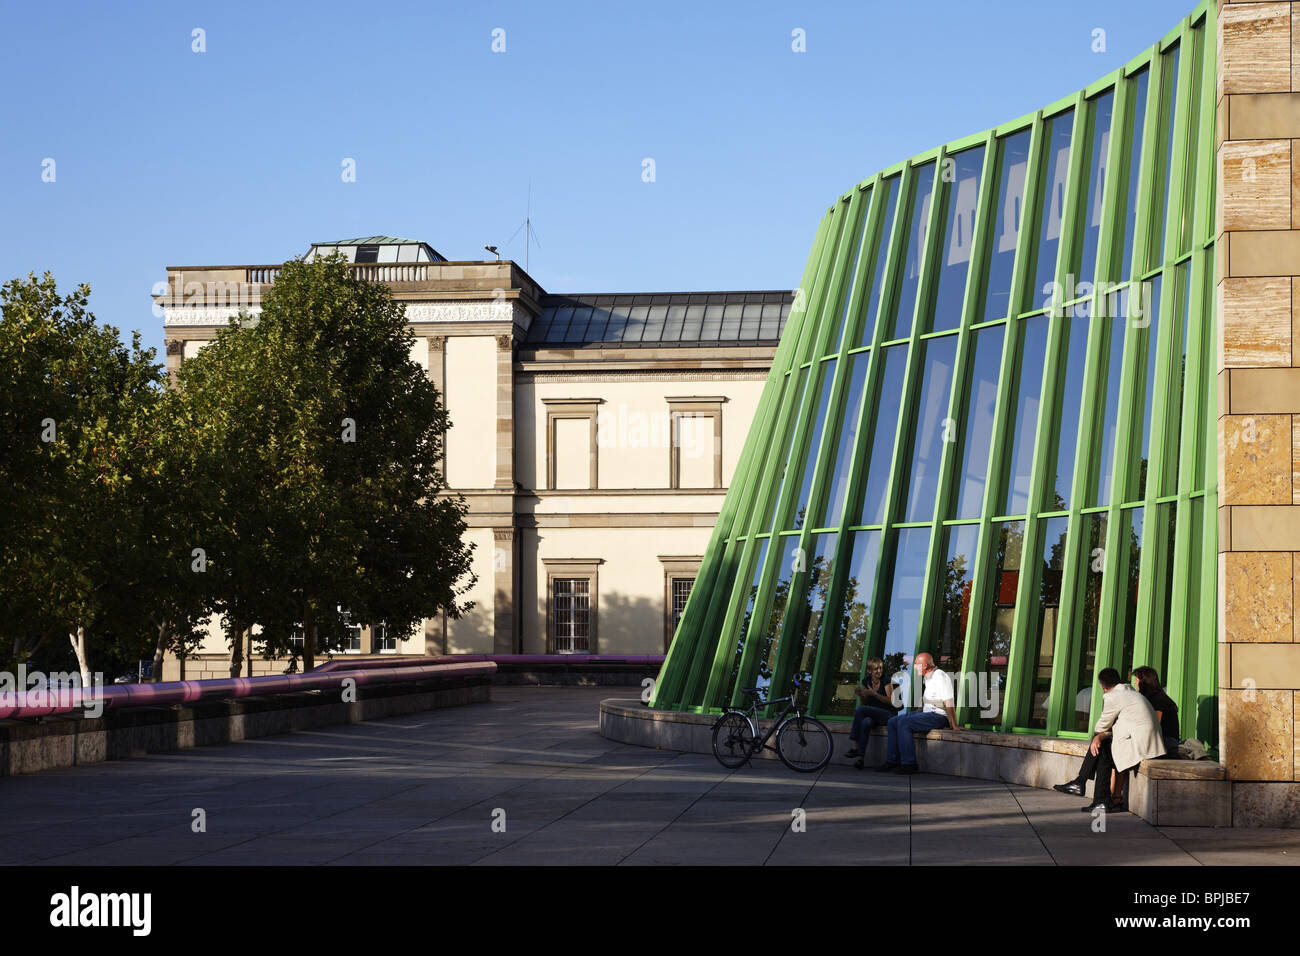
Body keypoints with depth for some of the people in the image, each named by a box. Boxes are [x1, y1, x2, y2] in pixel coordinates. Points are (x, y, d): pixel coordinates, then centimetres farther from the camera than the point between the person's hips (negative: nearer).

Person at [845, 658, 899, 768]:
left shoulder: (886, 681, -4)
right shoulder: (866, 681, 11)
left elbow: (890, 701, -12)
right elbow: (865, 703, 16)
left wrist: (874, 693, -21)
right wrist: (861, 695, -7)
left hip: (888, 714, -5)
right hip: (873, 715, 5)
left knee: (860, 709, -27)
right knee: (866, 722, -33)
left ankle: (855, 748, -25)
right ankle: (861, 758, -36)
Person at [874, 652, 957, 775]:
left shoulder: (940, 677, -14)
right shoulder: (927, 678, 18)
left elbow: (949, 705, -18)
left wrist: (954, 727, -21)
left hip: (939, 716, -10)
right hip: (927, 713, 10)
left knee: (904, 723, -25)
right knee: (893, 722, 1)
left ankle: (909, 764, -24)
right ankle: (892, 761, -2)